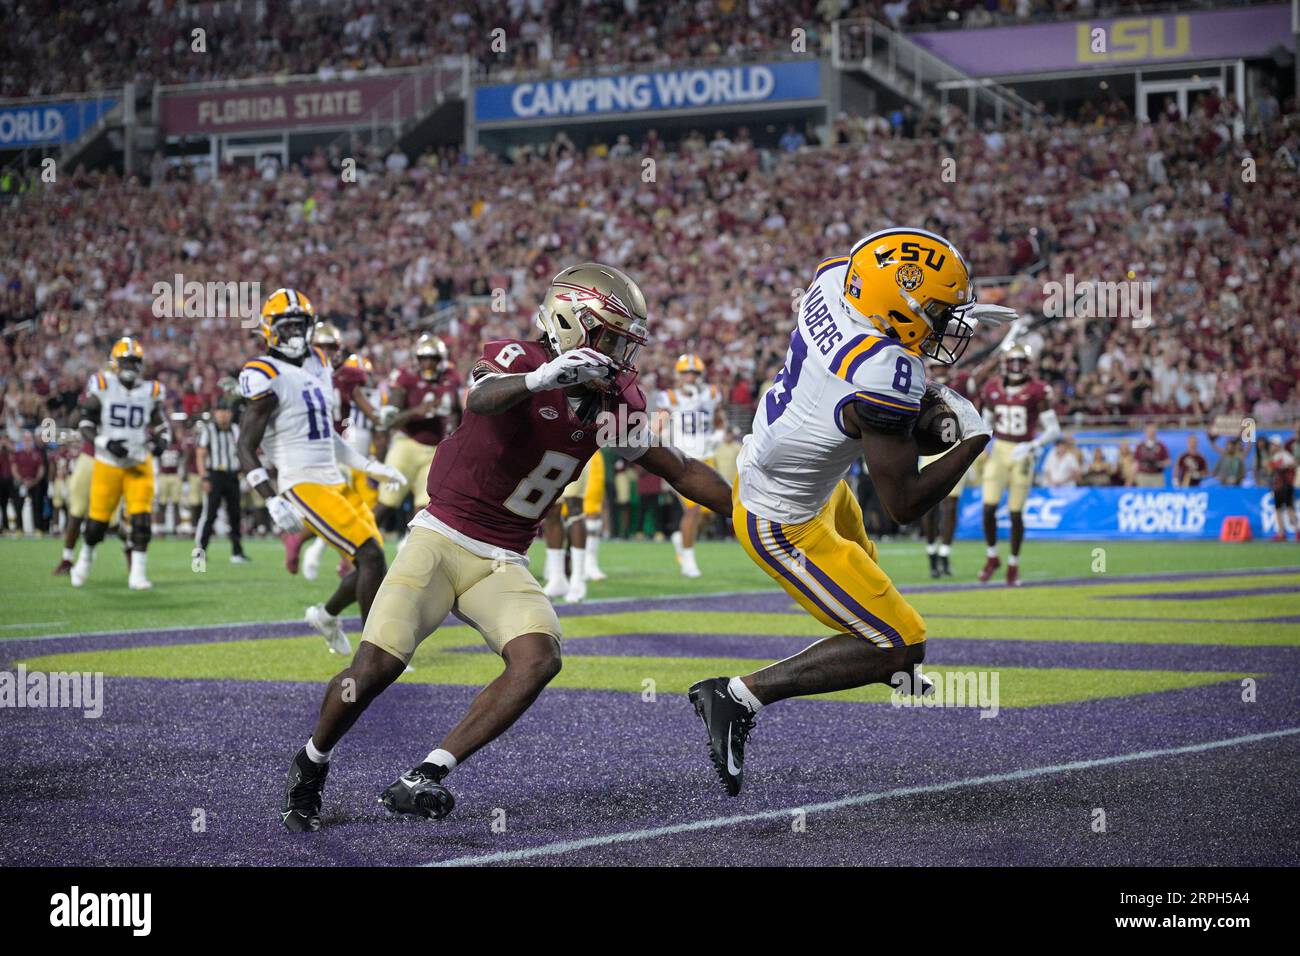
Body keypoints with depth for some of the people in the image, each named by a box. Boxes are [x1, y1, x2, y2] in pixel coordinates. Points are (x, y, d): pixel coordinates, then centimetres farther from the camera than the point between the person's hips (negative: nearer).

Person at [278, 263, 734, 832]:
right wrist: (540, 379, -60)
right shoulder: (519, 360, -15)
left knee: (539, 660, -22)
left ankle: (426, 778, -19)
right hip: (441, 539, -5)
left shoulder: (614, 400, 2)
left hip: (503, 564, 5)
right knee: (376, 665, -15)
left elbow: (679, 471, 11)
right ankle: (310, 765, 14)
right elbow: (484, 399, -39)